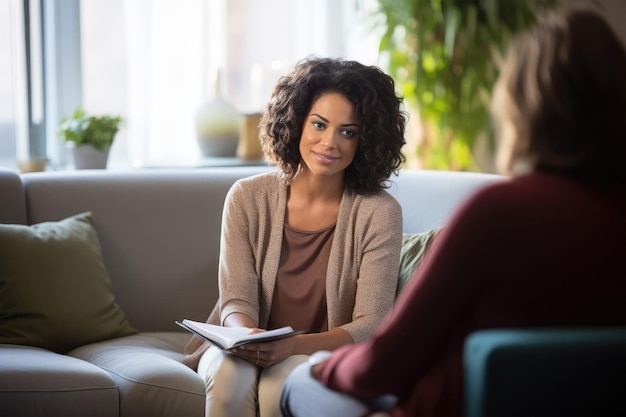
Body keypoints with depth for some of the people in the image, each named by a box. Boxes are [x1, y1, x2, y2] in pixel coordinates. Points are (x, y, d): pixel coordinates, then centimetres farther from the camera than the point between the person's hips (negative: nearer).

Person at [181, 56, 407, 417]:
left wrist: (290, 346, -31)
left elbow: (371, 326, -14)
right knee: (230, 376, -32)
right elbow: (236, 300, -6)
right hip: (248, 350, 2)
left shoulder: (379, 213, -10)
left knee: (280, 384, -34)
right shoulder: (248, 197, -3)